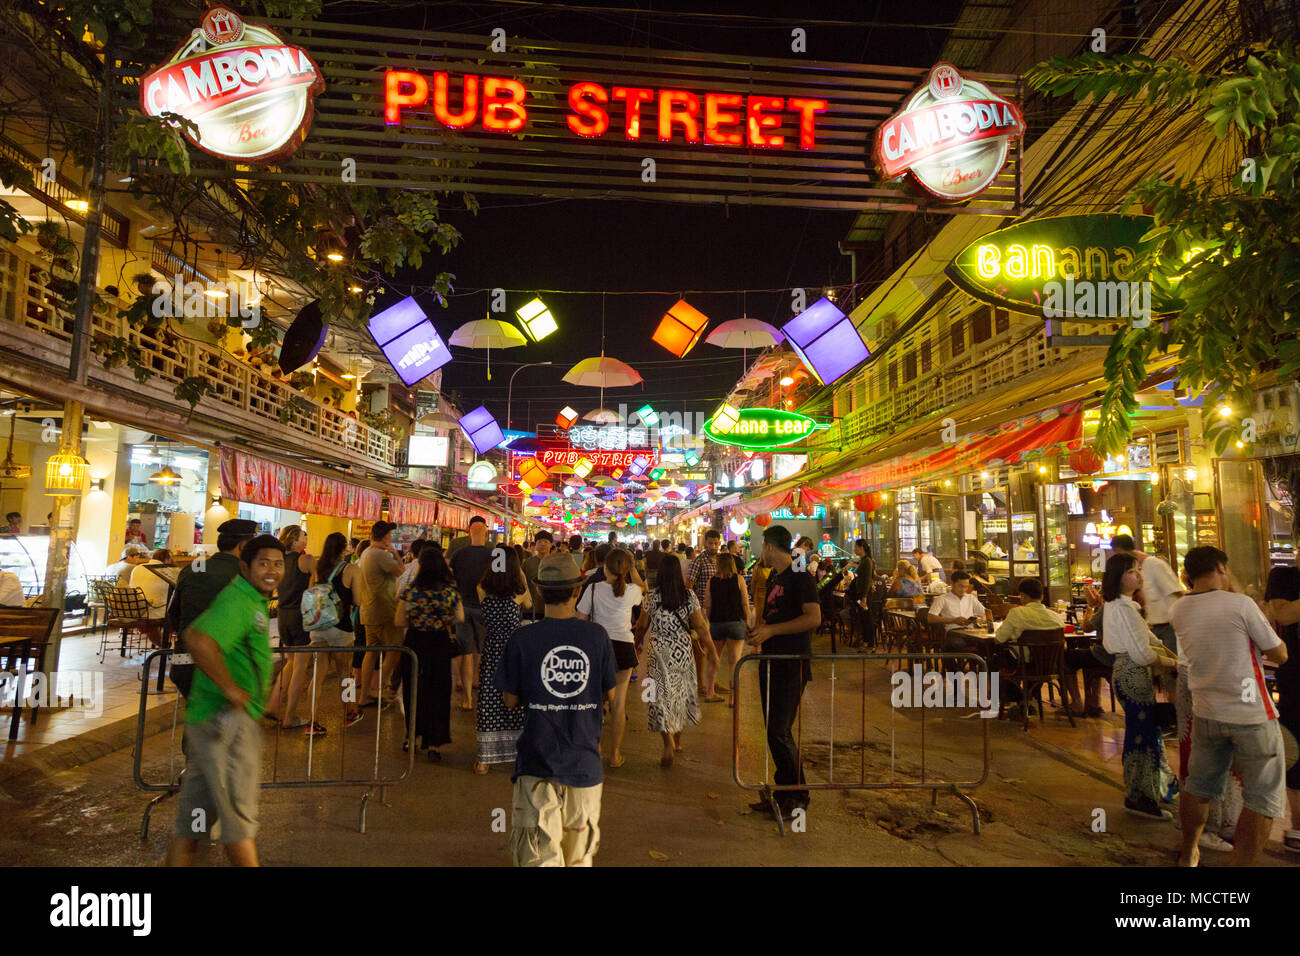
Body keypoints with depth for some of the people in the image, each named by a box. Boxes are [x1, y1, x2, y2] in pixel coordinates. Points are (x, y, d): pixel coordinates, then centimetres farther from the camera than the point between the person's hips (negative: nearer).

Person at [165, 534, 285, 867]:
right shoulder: (238, 600, -17)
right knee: (239, 817, -2)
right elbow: (199, 640, -35)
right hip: (229, 719, -10)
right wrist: (231, 690, -25)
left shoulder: (256, 601, 16)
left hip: (210, 723, 10)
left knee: (191, 819, 16)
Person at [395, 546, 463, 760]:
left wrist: (416, 622, 9)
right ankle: (434, 744, 9)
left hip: (415, 644, -1)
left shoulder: (410, 590, -11)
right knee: (438, 693, 9)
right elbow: (460, 618, -1)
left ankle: (412, 736, 28)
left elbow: (398, 622, -8)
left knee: (414, 689, 16)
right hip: (441, 646, 1)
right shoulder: (451, 590, -7)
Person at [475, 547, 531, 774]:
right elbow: (530, 605, 15)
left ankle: (484, 759, 11)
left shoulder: (483, 591, -5)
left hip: (491, 653, 1)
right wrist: (522, 577, 14)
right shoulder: (519, 593, -8)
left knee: (488, 704, 6)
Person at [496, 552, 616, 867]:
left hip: (537, 761, -1)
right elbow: (609, 695, 3)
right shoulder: (596, 635, -6)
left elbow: (511, 699, -2)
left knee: (539, 856, 6)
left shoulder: (522, 640, -10)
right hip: (584, 760, 2)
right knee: (579, 855, 20)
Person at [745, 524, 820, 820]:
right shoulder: (773, 578, 15)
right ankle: (782, 792, 23)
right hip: (771, 662, 9)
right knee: (774, 731, 12)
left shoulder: (800, 576, -11)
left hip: (793, 665, -9)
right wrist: (758, 631, 7)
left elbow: (813, 618, -21)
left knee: (780, 732, -8)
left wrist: (771, 630, -20)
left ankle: (797, 796, 8)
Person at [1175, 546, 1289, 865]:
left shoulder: (1179, 610, 0)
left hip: (1206, 714, 6)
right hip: (1252, 717, -5)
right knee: (1263, 799, 8)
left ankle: (1188, 856, 32)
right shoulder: (1241, 604, -15)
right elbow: (1280, 654, -7)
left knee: (1199, 787, 18)